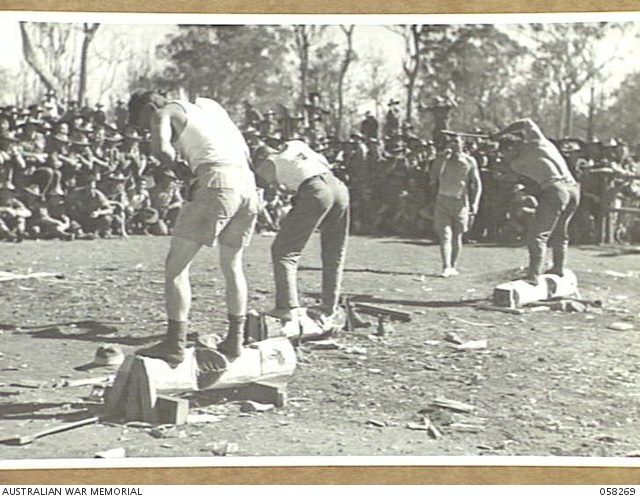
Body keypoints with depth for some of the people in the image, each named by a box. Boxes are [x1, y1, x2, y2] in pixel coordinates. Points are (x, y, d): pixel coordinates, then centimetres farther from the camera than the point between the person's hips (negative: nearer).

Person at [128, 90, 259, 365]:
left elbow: (160, 147, -14)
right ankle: (235, 340, 24)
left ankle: (175, 345, -5)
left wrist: (179, 168, 5)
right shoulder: (209, 105, 29)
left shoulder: (166, 112, 8)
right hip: (247, 182, 7)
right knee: (232, 266, 20)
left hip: (216, 183, -7)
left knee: (176, 265, -1)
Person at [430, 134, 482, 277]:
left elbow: (477, 184, 4)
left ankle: (453, 266, 19)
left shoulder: (469, 161, 3)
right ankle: (446, 267, -16)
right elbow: (434, 178, -7)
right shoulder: (442, 159, 4)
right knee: (445, 235, -10)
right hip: (443, 201, 0)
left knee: (457, 236, 8)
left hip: (461, 202, 0)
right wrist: (443, 159, -12)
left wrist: (475, 204, -6)